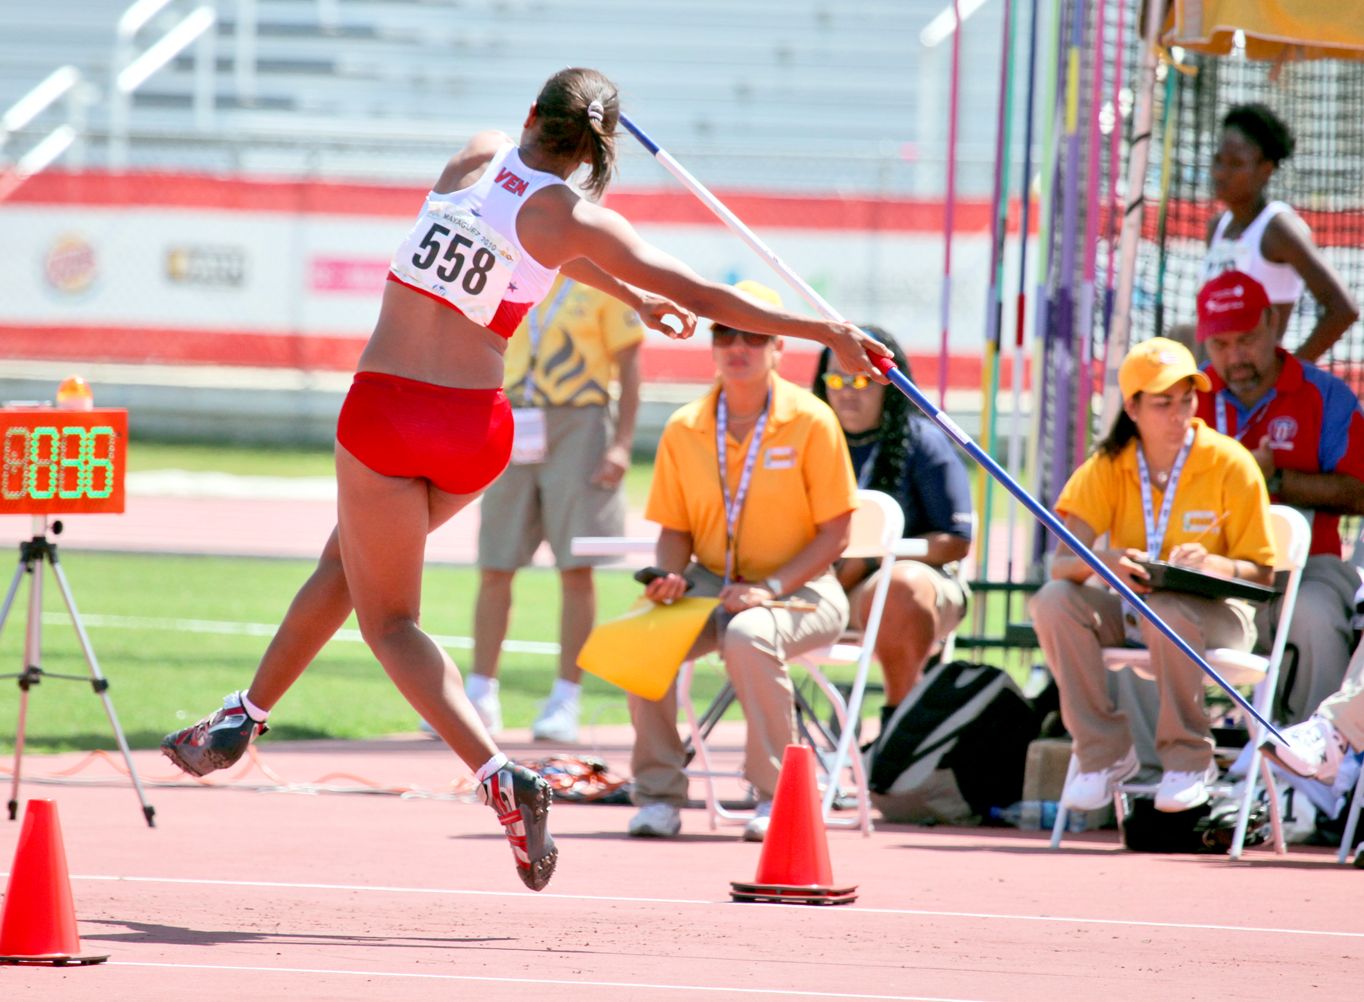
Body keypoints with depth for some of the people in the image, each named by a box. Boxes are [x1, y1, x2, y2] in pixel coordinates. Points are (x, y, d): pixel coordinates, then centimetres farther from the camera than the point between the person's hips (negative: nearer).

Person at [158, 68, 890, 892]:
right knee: (348, 561, 26)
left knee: (389, 616, 5)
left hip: (387, 411, -1)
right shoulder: (578, 221, -4)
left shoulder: (478, 157, 4)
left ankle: (501, 779, -13)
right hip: (477, 428, 1)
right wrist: (825, 332, 3)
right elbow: (705, 297, -4)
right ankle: (244, 718, 32)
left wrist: (631, 297, 35)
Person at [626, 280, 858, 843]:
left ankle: (776, 795, -22)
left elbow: (834, 533, -8)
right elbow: (675, 528, 10)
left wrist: (770, 588, -20)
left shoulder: (810, 422, -9)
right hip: (712, 584, 4)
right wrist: (671, 575, -13)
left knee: (750, 637, -38)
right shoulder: (684, 429, 3)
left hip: (799, 589, -4)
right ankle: (658, 796, -13)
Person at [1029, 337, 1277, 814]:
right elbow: (1062, 562, -12)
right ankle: (1105, 752, -14)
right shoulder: (1107, 467, -2)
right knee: (1054, 601, -25)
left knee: (1166, 611, -38)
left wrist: (1210, 564, -29)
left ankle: (1188, 759, -18)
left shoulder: (1230, 464, -9)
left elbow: (1260, 574, -7)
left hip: (1214, 611, -3)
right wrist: (1104, 560, -36)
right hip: (1129, 606, 3)